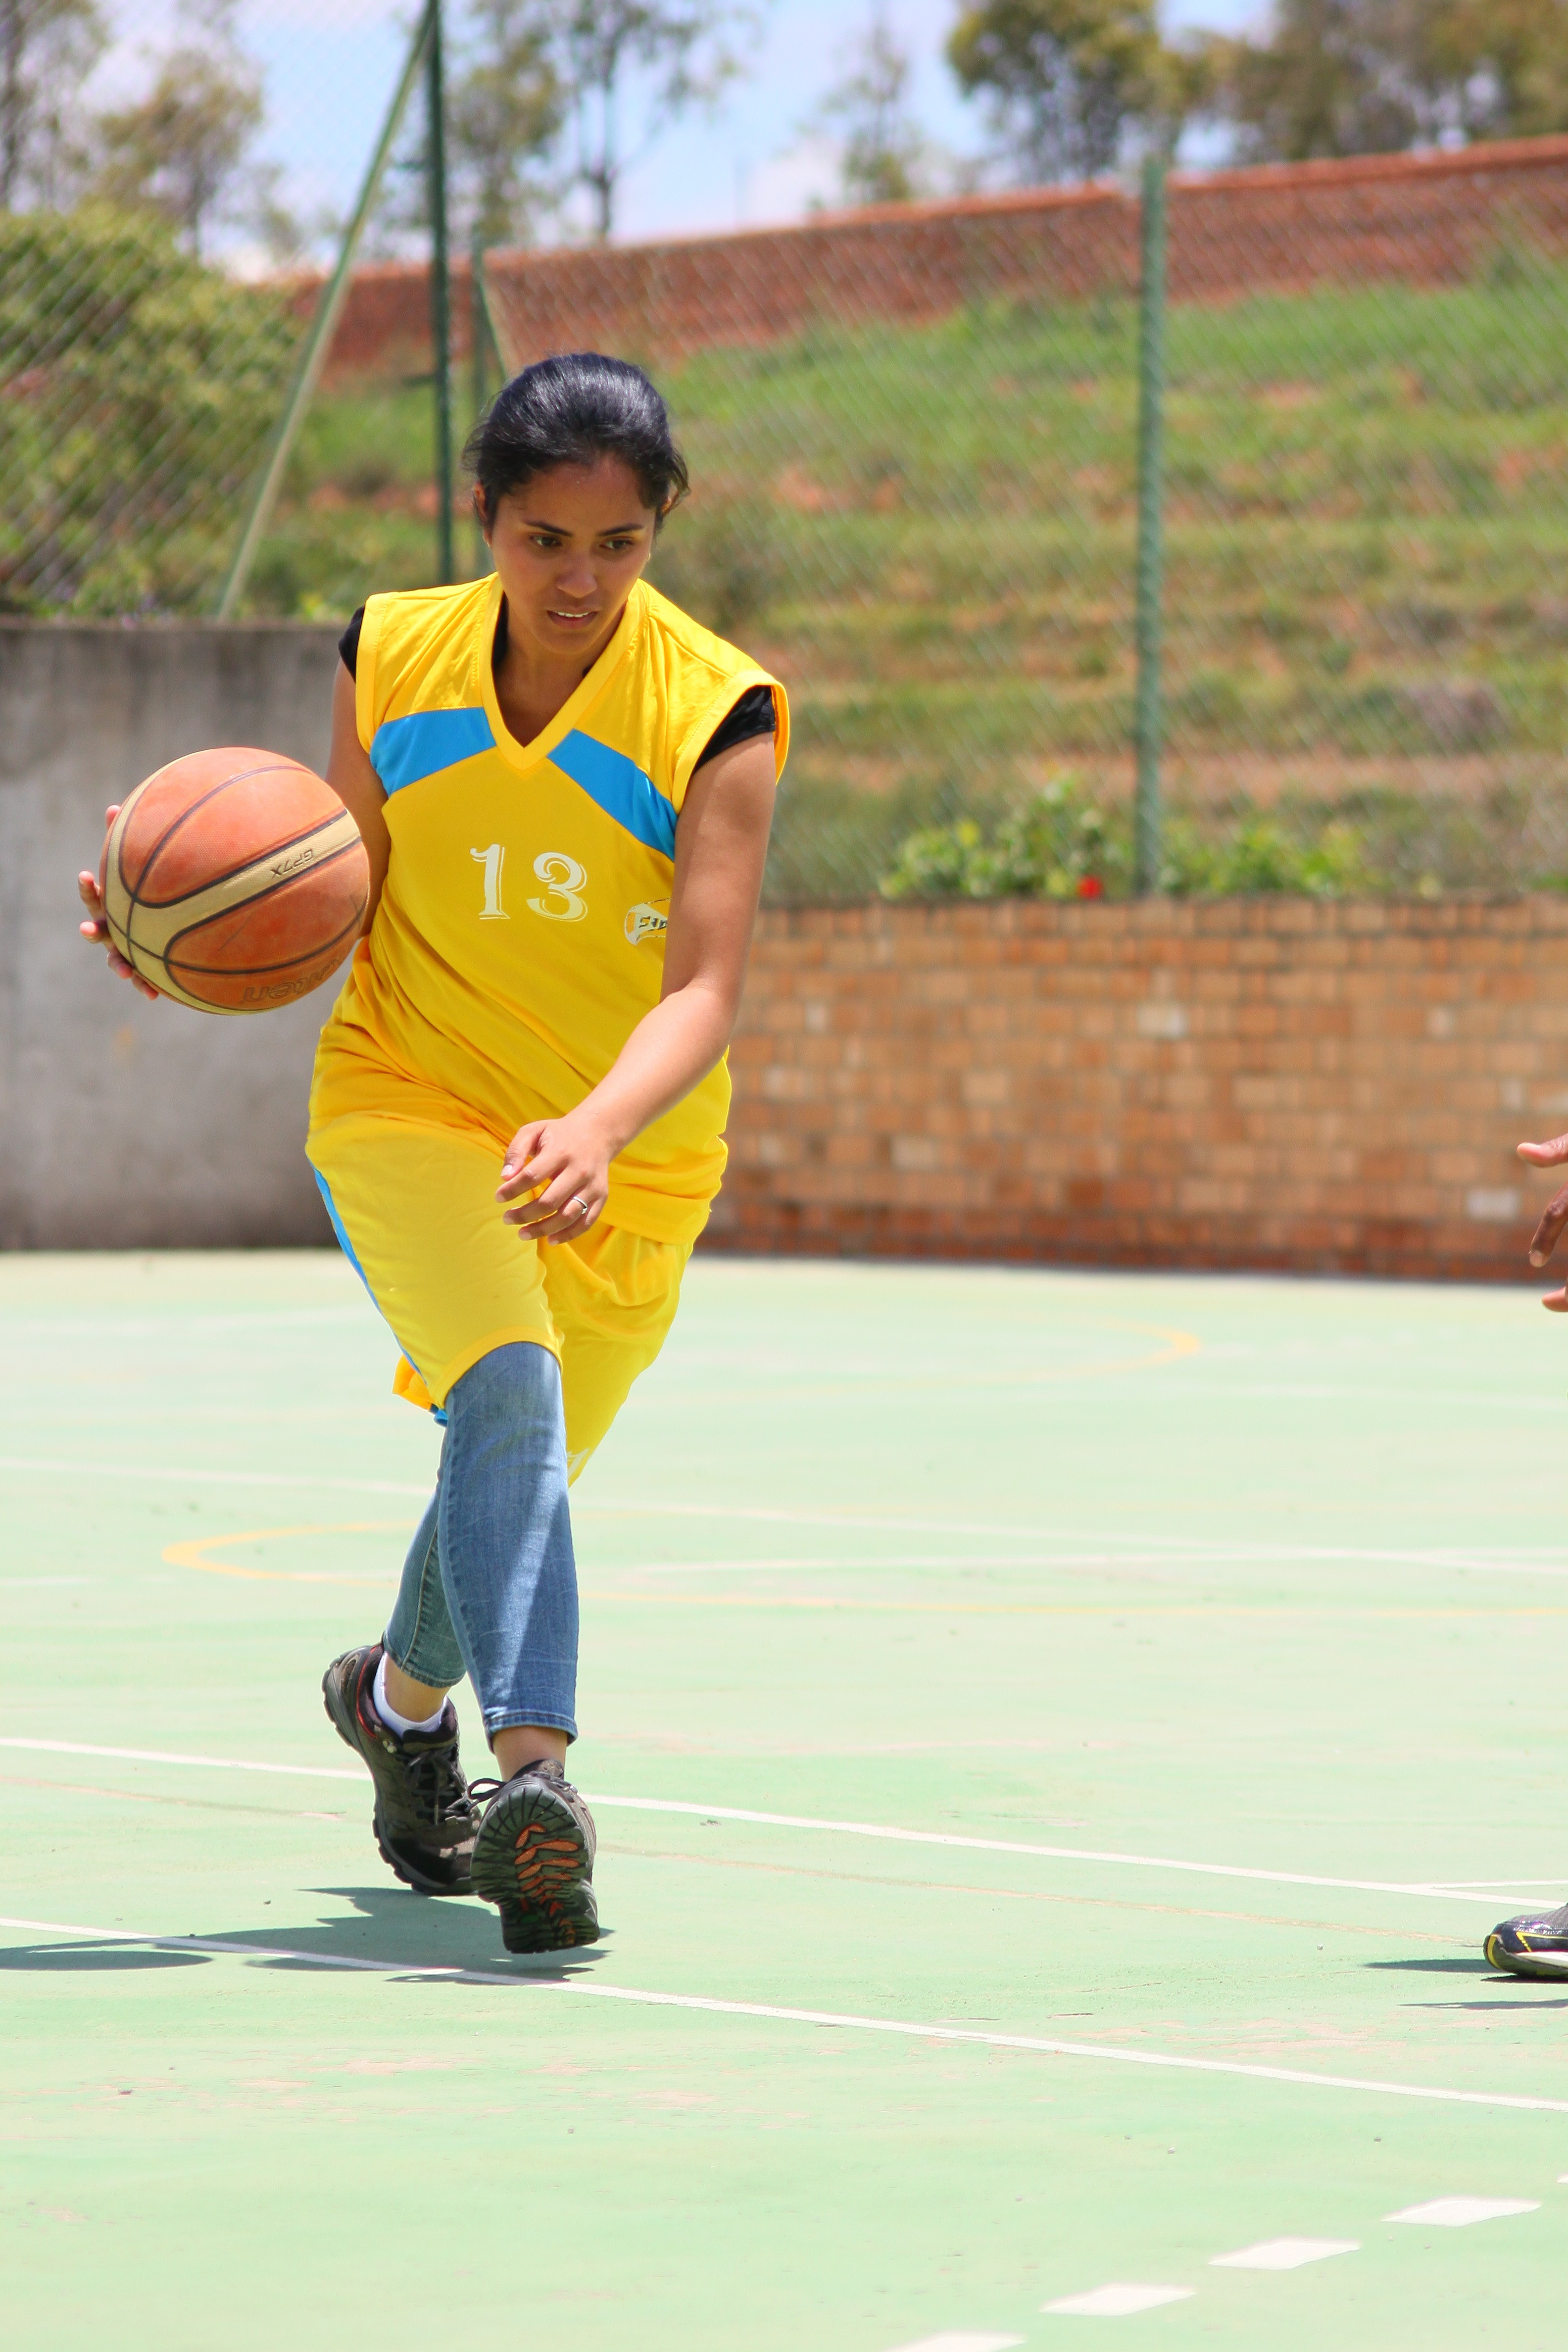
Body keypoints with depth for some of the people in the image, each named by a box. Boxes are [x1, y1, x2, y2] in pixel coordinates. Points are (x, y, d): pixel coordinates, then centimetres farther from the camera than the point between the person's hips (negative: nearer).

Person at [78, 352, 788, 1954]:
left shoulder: (717, 713, -17)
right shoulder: (392, 661, -7)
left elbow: (704, 990, -25)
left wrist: (595, 1131, -43)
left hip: (626, 1163, 1)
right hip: (409, 1104, -1)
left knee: (514, 1479, 16)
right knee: (508, 1393, -28)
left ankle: (399, 1693, 49)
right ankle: (531, 1774, -40)